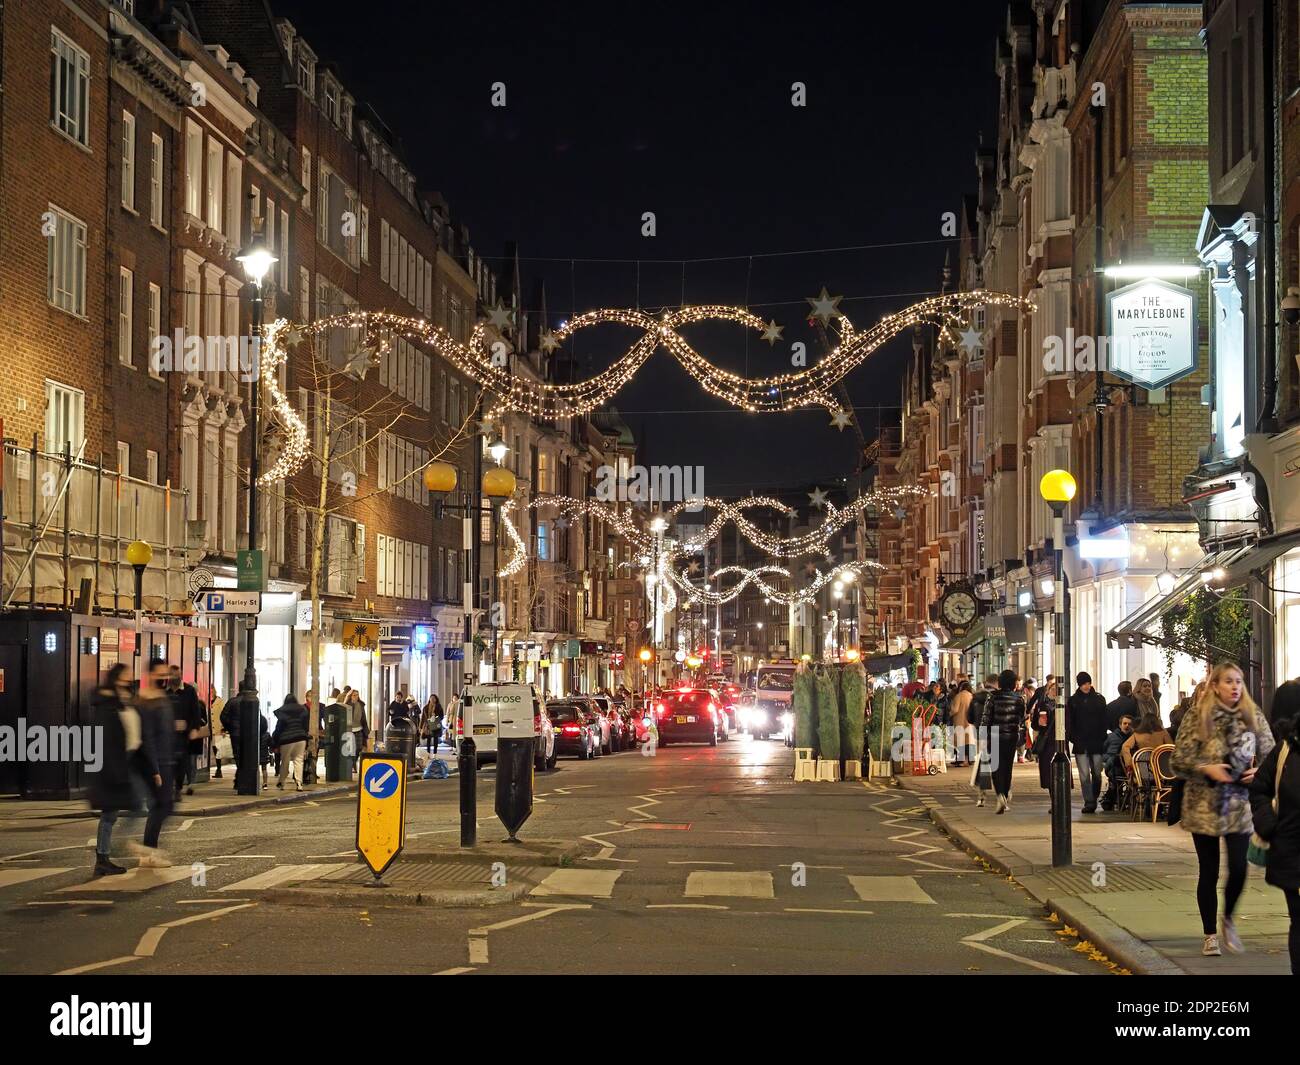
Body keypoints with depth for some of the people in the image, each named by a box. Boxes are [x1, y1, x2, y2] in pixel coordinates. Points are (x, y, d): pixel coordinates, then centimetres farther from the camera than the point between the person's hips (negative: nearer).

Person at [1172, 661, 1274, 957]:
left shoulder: (1253, 716, 4)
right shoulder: (1197, 716, -5)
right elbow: (1179, 760, -6)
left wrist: (1258, 771, -10)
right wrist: (1206, 768, -21)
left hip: (1240, 805, 2)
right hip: (1204, 805, -2)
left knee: (1238, 868, -4)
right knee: (1208, 871, 5)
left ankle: (1228, 920, 24)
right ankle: (1210, 935, 18)